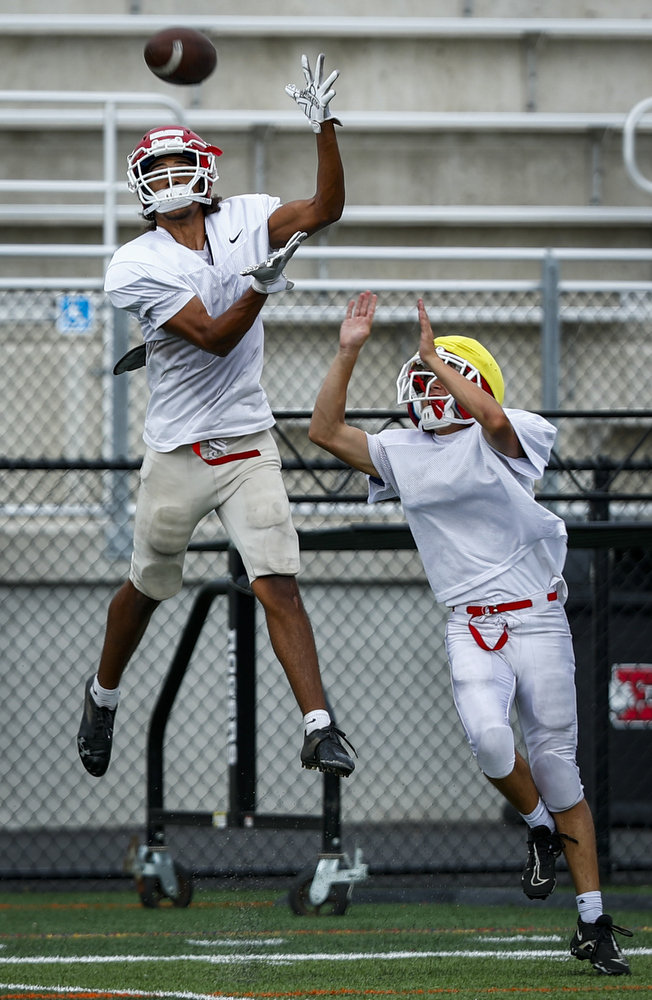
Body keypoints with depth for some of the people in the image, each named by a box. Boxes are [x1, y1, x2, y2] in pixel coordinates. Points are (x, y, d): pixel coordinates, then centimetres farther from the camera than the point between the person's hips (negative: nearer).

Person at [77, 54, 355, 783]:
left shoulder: (245, 221, 3)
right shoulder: (135, 267, -10)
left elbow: (325, 210, -8)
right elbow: (214, 337, -19)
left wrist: (324, 127, -18)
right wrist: (262, 284, -33)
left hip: (249, 448, 1)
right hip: (179, 454, -1)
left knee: (277, 584, -12)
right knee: (147, 586, 15)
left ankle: (318, 727, -18)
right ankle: (104, 695, 41)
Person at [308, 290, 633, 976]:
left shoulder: (505, 442, -3)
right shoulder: (404, 454, 12)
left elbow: (493, 418, -26)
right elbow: (325, 431, 10)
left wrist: (435, 358, -17)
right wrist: (348, 353, 3)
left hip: (537, 617, -3)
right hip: (471, 628, 3)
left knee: (556, 764, 0)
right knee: (488, 735, -27)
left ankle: (594, 924, 8)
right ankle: (540, 829, 5)